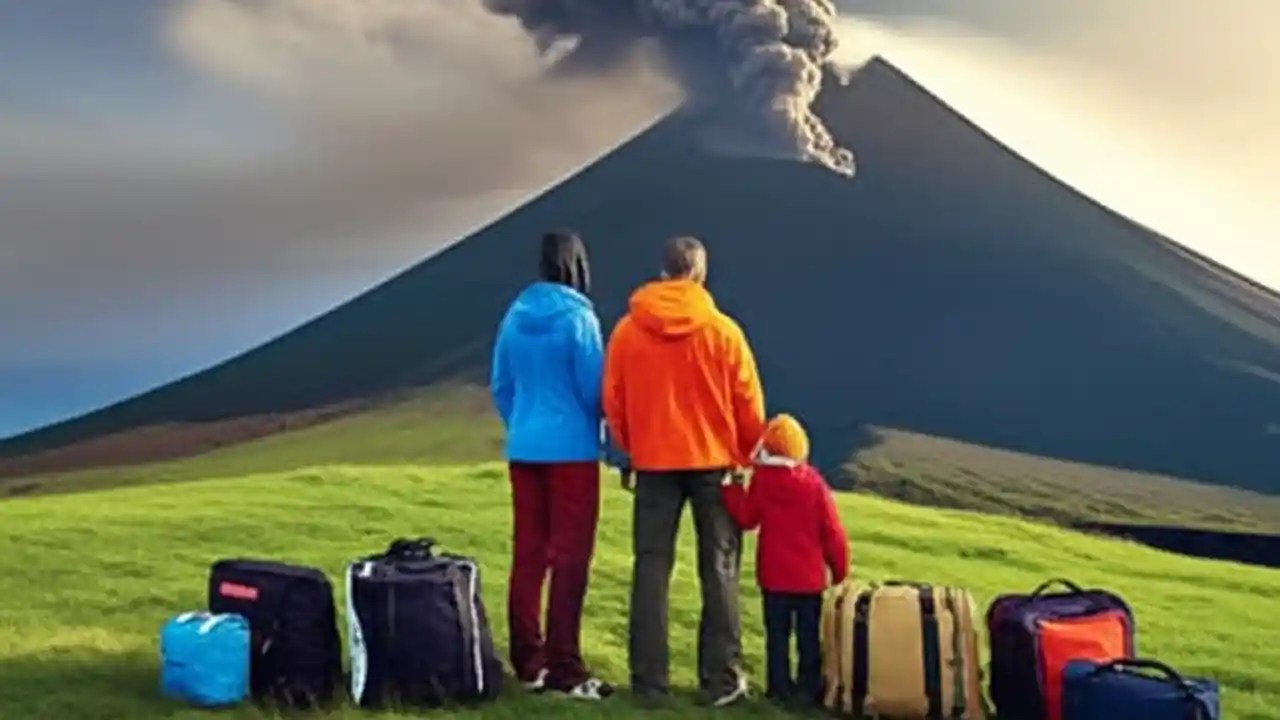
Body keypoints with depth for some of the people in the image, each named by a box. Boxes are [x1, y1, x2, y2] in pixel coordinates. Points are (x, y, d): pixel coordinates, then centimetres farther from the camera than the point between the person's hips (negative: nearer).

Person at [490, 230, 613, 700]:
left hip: (523, 450, 6)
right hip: (571, 450, -6)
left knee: (527, 553, 11)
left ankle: (528, 662, 18)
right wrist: (596, 427, 11)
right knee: (570, 558, -1)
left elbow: (500, 387, 10)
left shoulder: (515, 316, 4)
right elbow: (593, 389, -9)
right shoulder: (578, 317, -12)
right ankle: (564, 670, 1)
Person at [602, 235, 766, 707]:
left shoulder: (628, 330, -3)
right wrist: (746, 454, 13)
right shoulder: (722, 331, -7)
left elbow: (613, 400, 2)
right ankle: (721, 681, 6)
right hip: (714, 461, -1)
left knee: (652, 568, 6)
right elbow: (748, 403, -2)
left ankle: (649, 681, 6)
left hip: (654, 461, 1)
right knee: (719, 569, 6)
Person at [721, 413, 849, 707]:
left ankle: (780, 687, 8)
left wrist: (731, 487, 8)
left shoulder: (761, 479, -6)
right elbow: (832, 531, -3)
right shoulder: (813, 482, -5)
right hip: (809, 576, 0)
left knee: (777, 634, 8)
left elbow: (746, 518, 1)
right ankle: (808, 688, 8)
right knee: (809, 636, 7)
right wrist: (840, 569, 8)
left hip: (773, 575, 0)